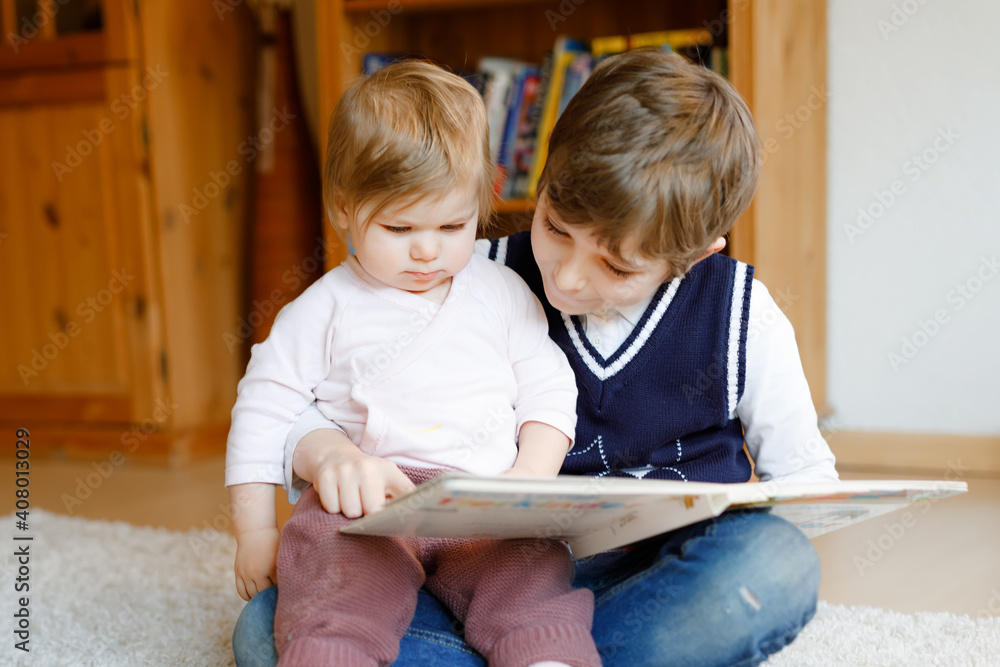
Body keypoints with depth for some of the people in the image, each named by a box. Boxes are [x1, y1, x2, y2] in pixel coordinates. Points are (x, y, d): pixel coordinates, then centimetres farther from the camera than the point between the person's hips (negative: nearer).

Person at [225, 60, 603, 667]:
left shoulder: (504, 292, 13)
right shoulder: (326, 309, 8)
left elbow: (548, 387, 15)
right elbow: (264, 409, 11)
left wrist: (532, 475, -3)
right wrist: (255, 532, 8)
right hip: (361, 504, -1)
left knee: (538, 590, -25)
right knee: (334, 610, -29)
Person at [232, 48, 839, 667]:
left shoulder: (743, 317, -3)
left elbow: (805, 472, 9)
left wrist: (740, 542, -14)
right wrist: (325, 451, -23)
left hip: (671, 588, 0)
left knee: (782, 564, -37)